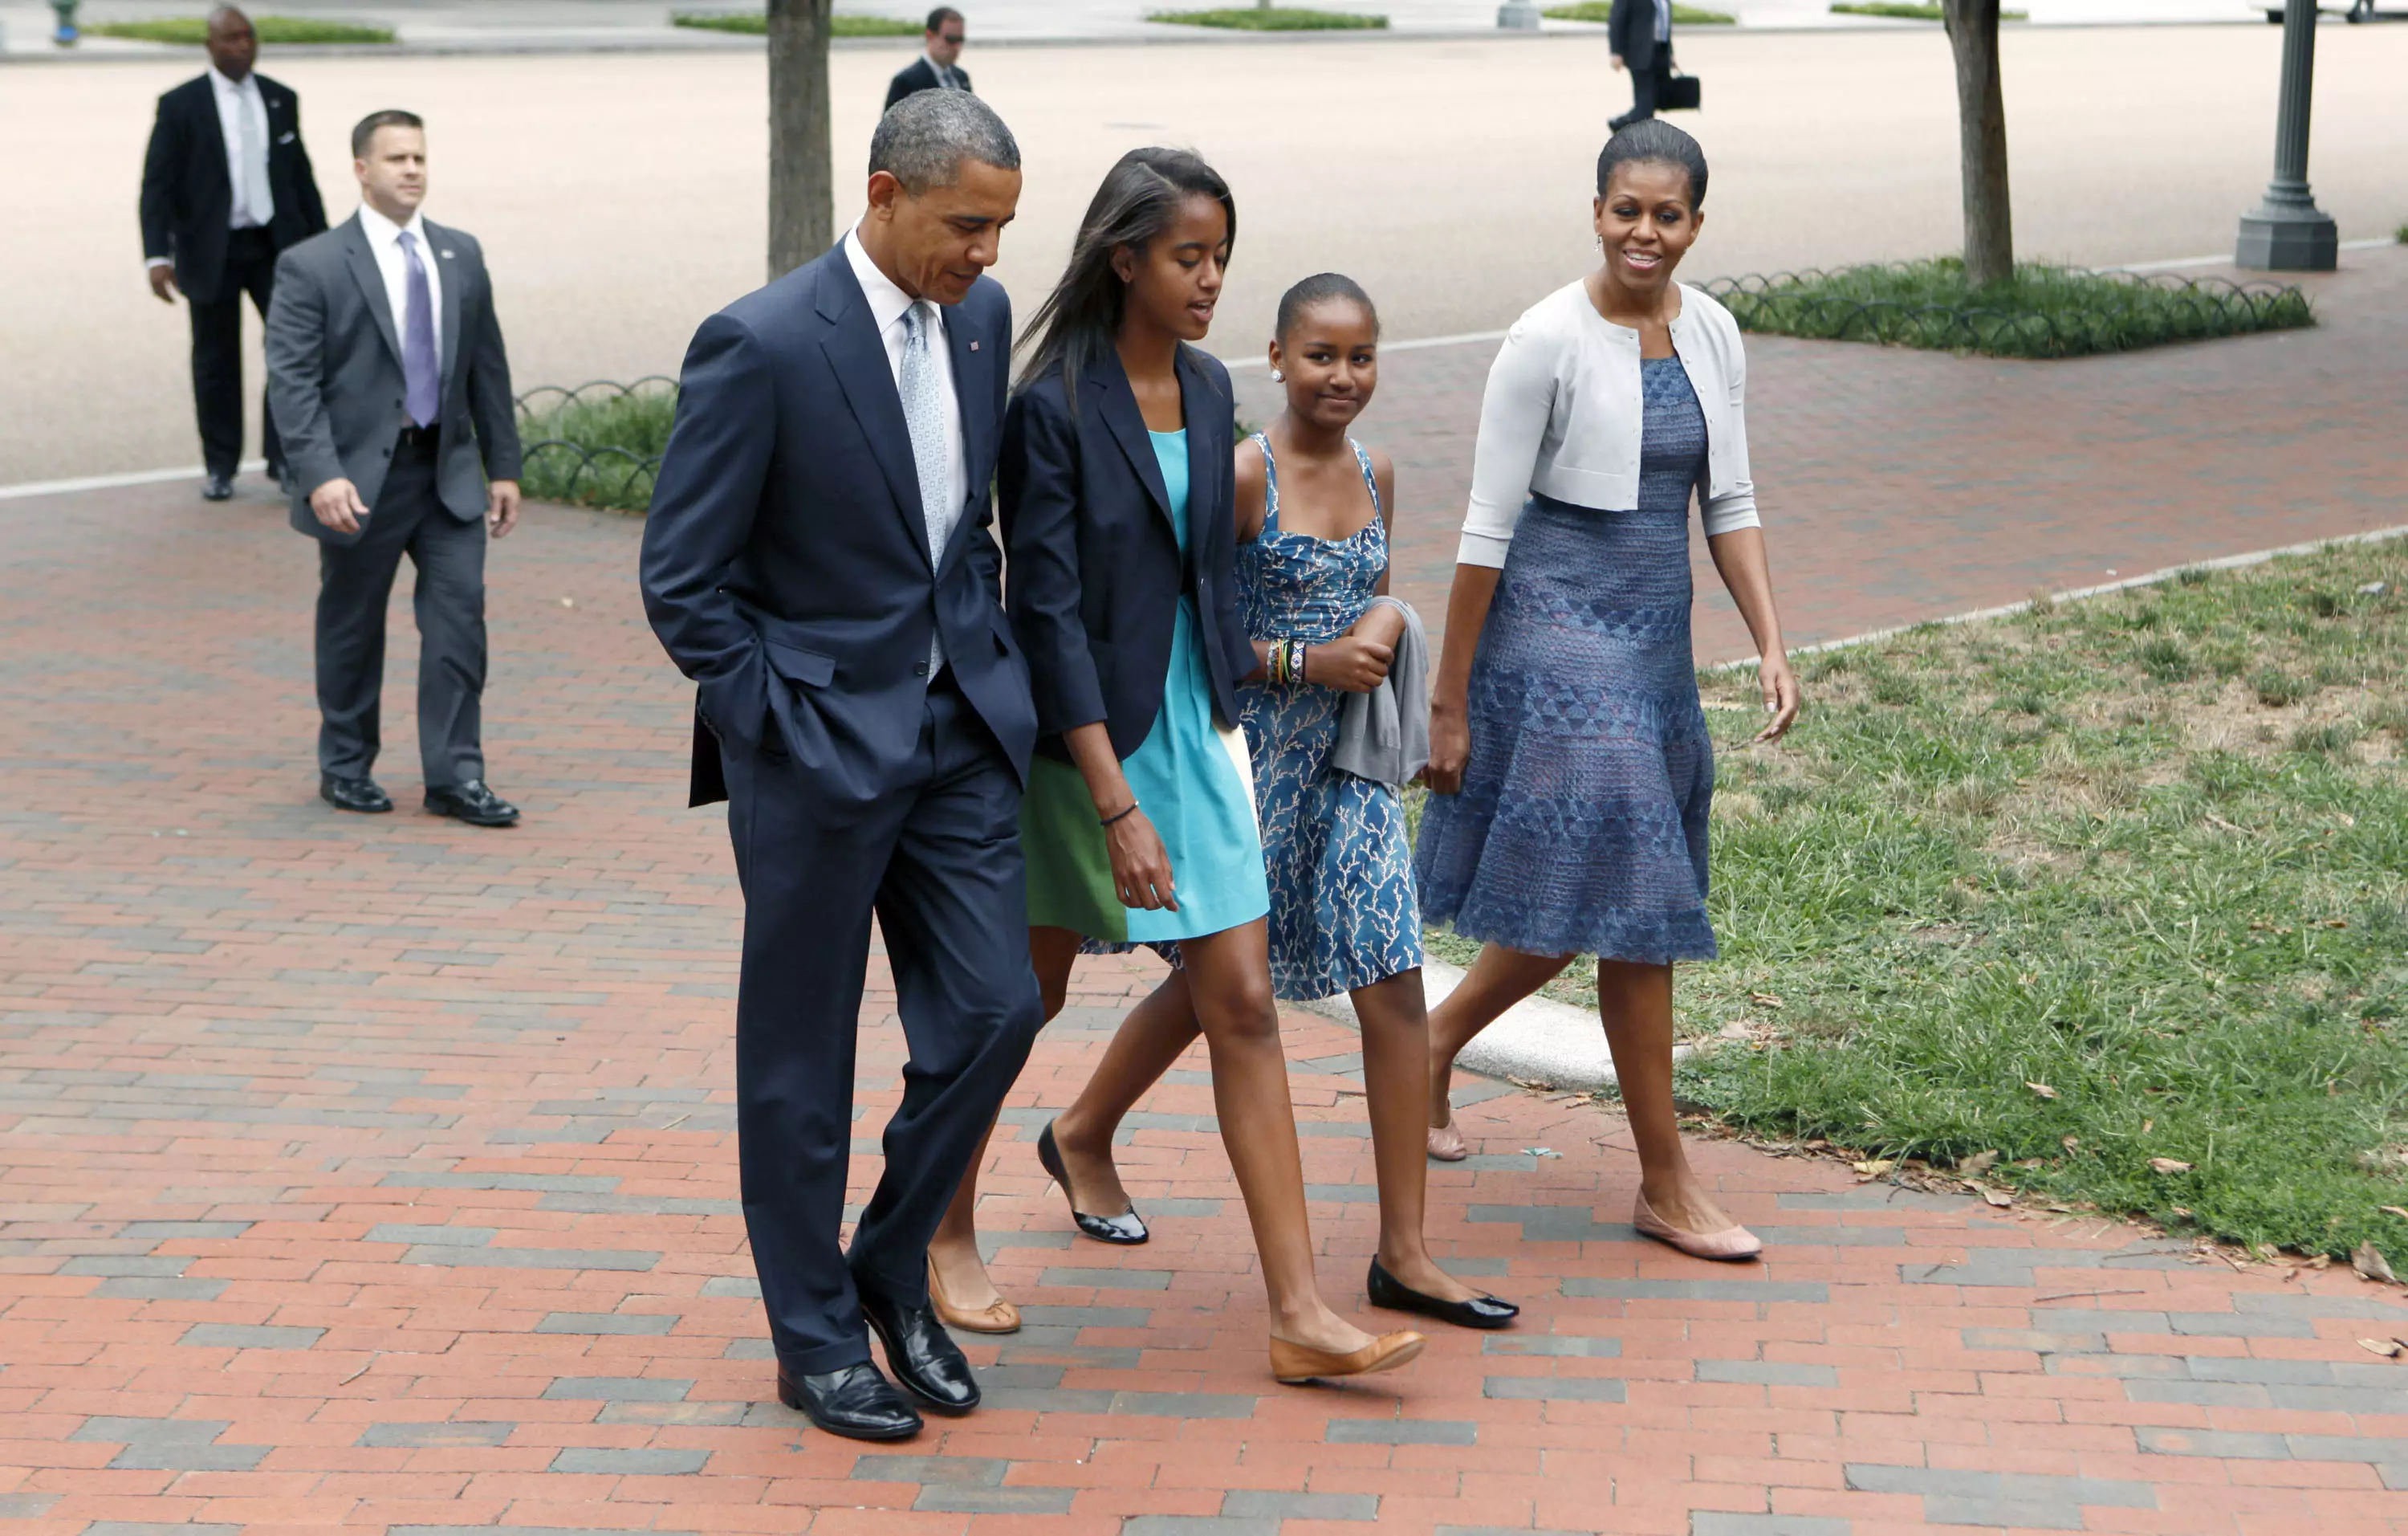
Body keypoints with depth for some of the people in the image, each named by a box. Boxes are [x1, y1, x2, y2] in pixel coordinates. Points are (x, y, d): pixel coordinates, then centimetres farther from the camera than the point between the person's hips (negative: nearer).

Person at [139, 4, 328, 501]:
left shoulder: (281, 100, 8)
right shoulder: (180, 105, -3)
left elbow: (301, 176, 15)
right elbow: (158, 185, -6)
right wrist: (158, 255, -16)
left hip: (277, 245, 3)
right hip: (212, 252, -2)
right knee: (216, 363, 6)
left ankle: (284, 456, 1)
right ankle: (220, 466, 18)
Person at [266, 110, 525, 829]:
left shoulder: (461, 254, 9)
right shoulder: (312, 266, -7)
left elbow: (486, 365, 13)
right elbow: (291, 382, -12)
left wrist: (503, 466, 10)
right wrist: (320, 476, -23)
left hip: (448, 471, 4)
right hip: (360, 478, -4)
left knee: (460, 616, -4)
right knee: (352, 628, 8)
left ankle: (454, 776, 2)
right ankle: (345, 767, 24)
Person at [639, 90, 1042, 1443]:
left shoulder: (980, 315, 3)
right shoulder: (762, 345, -18)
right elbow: (682, 582, -14)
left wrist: (990, 662, 10)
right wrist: (785, 730, -11)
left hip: (959, 727, 6)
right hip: (818, 742, -6)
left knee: (993, 1011, 4)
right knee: (802, 1059, 7)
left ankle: (894, 1267, 26)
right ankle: (818, 1335, 21)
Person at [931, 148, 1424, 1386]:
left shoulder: (1206, 390, 5)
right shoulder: (1055, 405, -16)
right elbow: (1049, 610, -19)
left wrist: (1230, 718, 14)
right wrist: (1117, 805, -23)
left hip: (1191, 727, 6)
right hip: (1085, 738, -6)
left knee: (1242, 1003, 0)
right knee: (1029, 995, 10)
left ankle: (1298, 1313, 1)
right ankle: (947, 1231, 33)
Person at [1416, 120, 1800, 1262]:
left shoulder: (1712, 335, 6)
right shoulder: (1548, 341, -13)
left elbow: (1730, 503, 12)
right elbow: (1488, 526, -11)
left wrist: (1771, 645, 1)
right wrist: (1450, 702, -10)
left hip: (1655, 638, 7)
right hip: (1557, 632, -7)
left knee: (1603, 897, 12)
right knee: (1633, 903, -7)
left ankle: (1433, 1042, 36)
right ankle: (1666, 1182, 3)